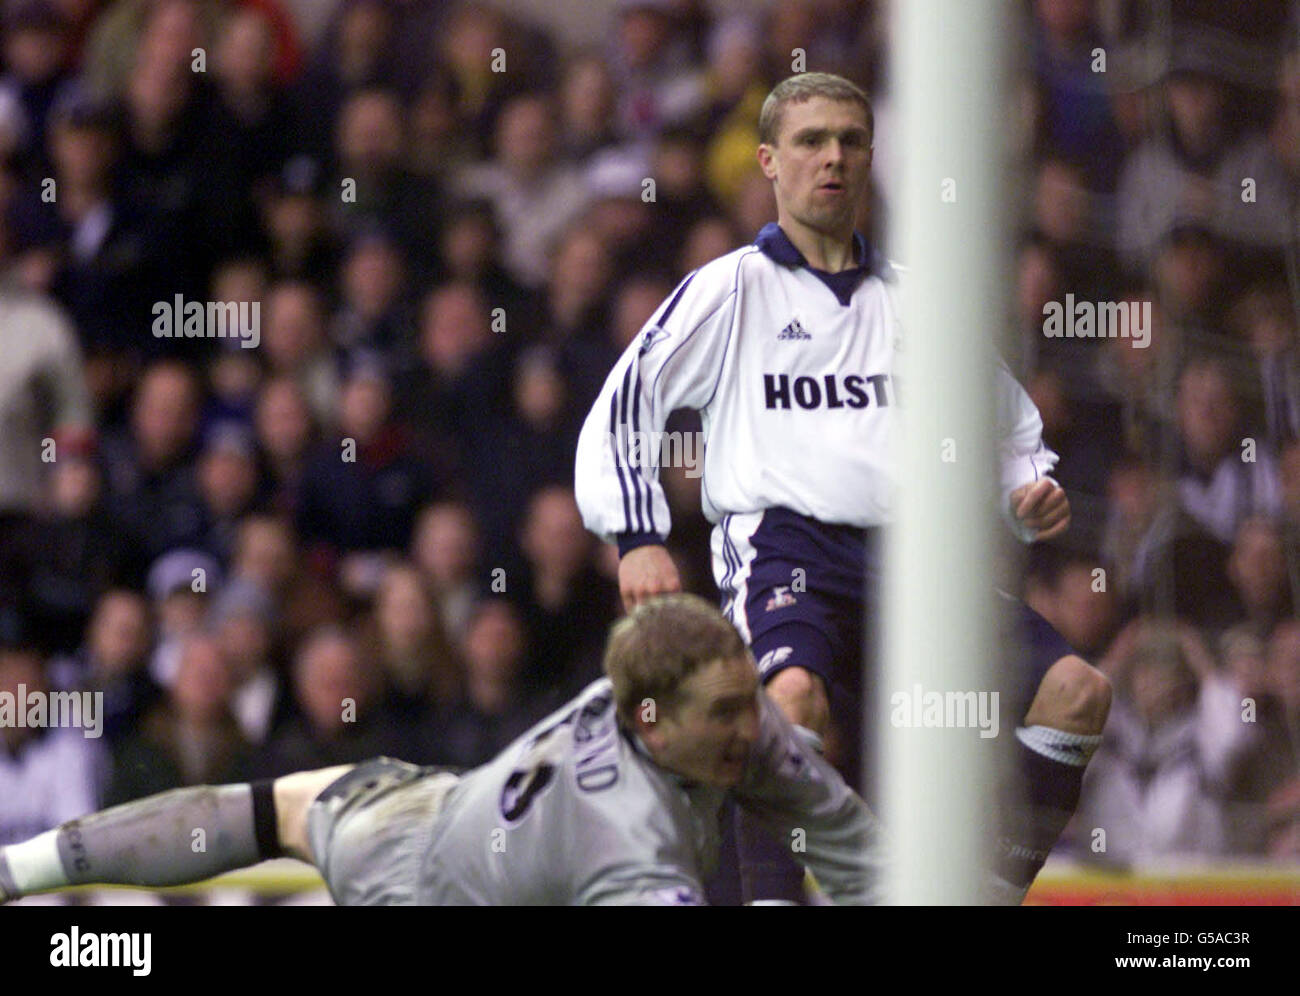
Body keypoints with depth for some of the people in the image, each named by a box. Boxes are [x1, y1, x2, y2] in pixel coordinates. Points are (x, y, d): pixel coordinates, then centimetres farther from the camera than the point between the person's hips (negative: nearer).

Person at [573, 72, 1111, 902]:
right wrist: (638, 538, -10)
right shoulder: (735, 288, 12)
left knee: (1078, 691, -17)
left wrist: (1034, 491, 9)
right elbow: (624, 404, 4)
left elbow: (1015, 429, 32)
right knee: (797, 695, -37)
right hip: (786, 545, -4)